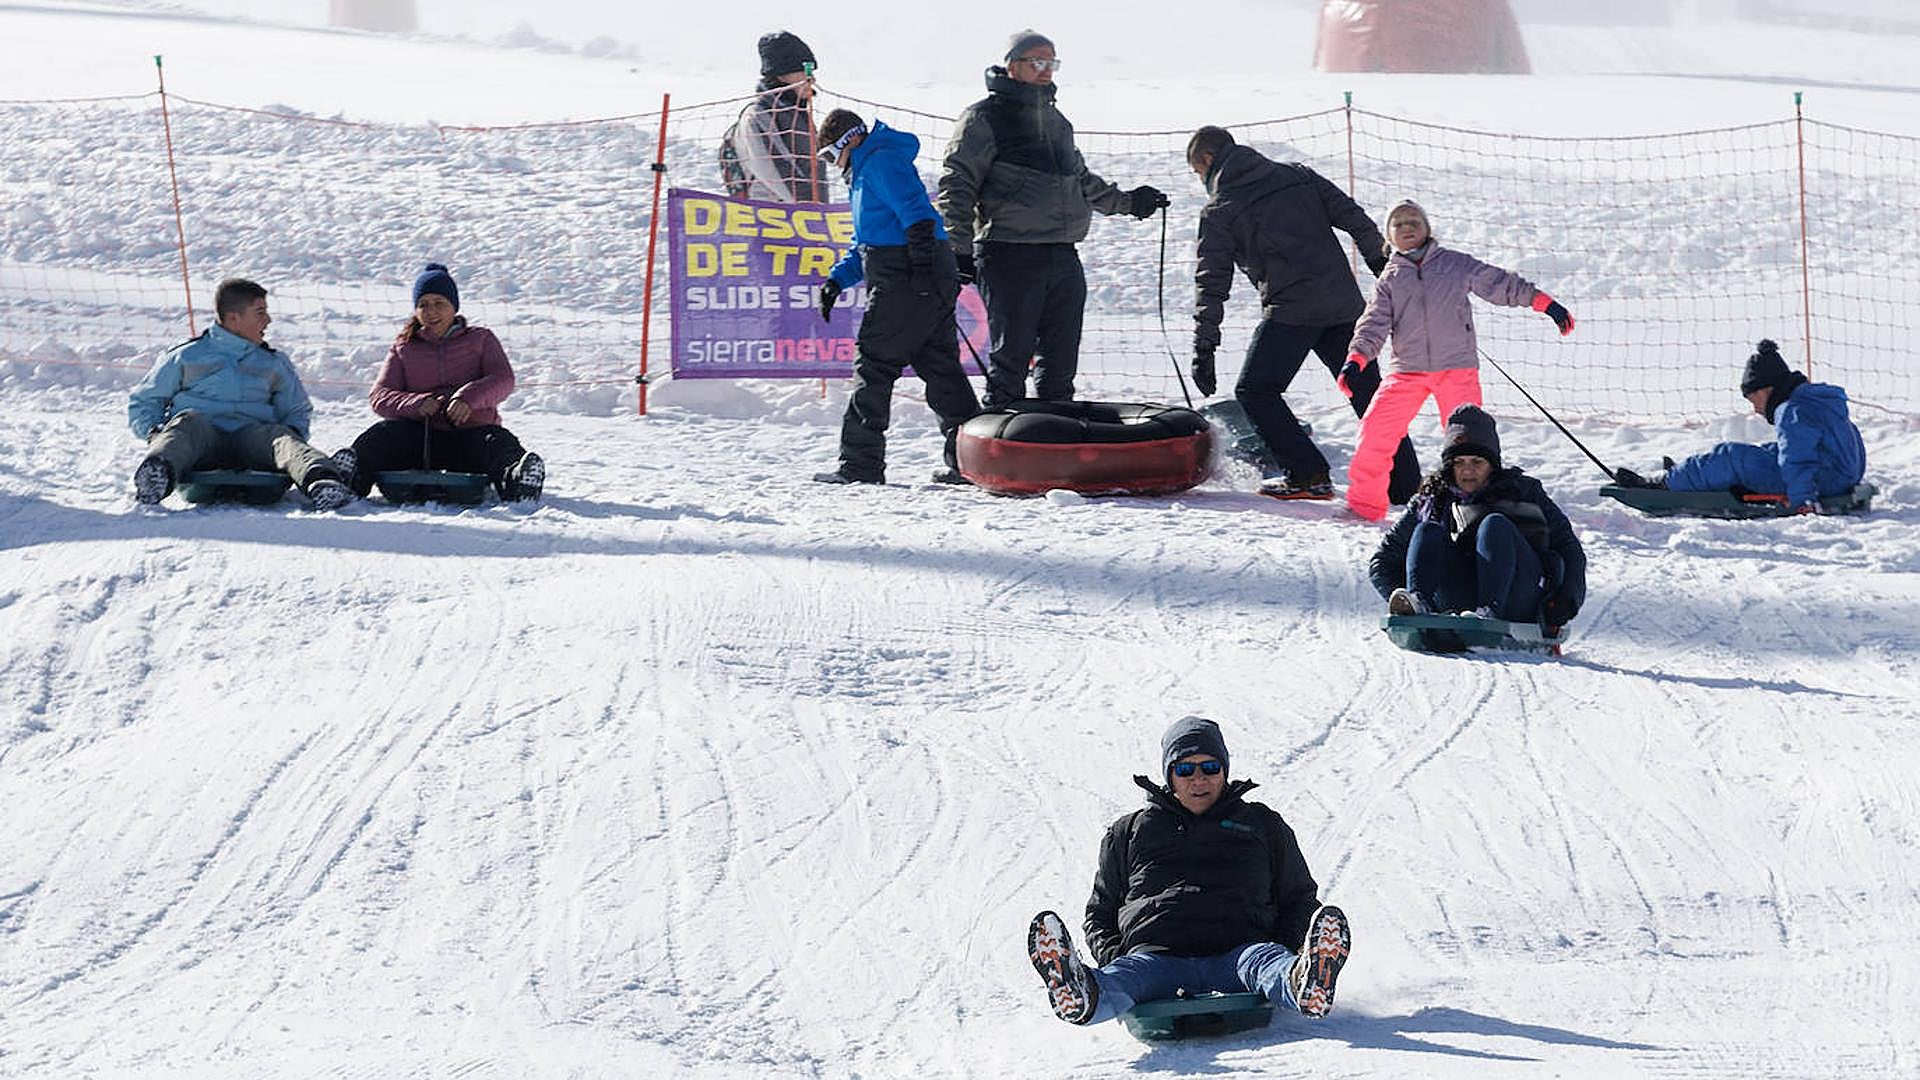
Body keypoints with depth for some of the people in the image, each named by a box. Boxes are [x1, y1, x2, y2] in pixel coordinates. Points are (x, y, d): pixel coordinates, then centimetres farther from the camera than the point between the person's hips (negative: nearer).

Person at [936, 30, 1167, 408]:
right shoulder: (985, 117, -1)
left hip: (1063, 259, 7)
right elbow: (957, 184, -6)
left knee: (1060, 362, 7)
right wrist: (958, 249, -15)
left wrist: (1125, 202, 41)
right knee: (1011, 358, -8)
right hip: (1011, 258, -7)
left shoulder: (1055, 120, 22)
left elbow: (1081, 180, 36)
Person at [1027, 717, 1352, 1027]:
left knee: (1261, 960, -38)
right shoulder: (1128, 832, 28)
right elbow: (1101, 912, 29)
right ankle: (1082, 998, -73)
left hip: (1237, 950, 0)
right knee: (1133, 972, -38)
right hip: (1158, 955, 0)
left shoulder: (1263, 825, 28)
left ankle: (1303, 984, -74)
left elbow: (1299, 899, 30)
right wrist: (1114, 959, 5)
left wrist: (1287, 949, 6)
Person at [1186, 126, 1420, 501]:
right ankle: (1407, 484, 9)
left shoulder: (1218, 212, 4)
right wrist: (1386, 266, 16)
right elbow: (1354, 218, 12)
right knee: (1368, 392, 11)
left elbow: (1212, 282, -1)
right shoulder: (1297, 176, 17)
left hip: (1290, 309, -5)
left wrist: (1203, 348, -1)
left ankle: (1309, 476, -3)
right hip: (1343, 301, 5)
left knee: (1255, 392, 6)